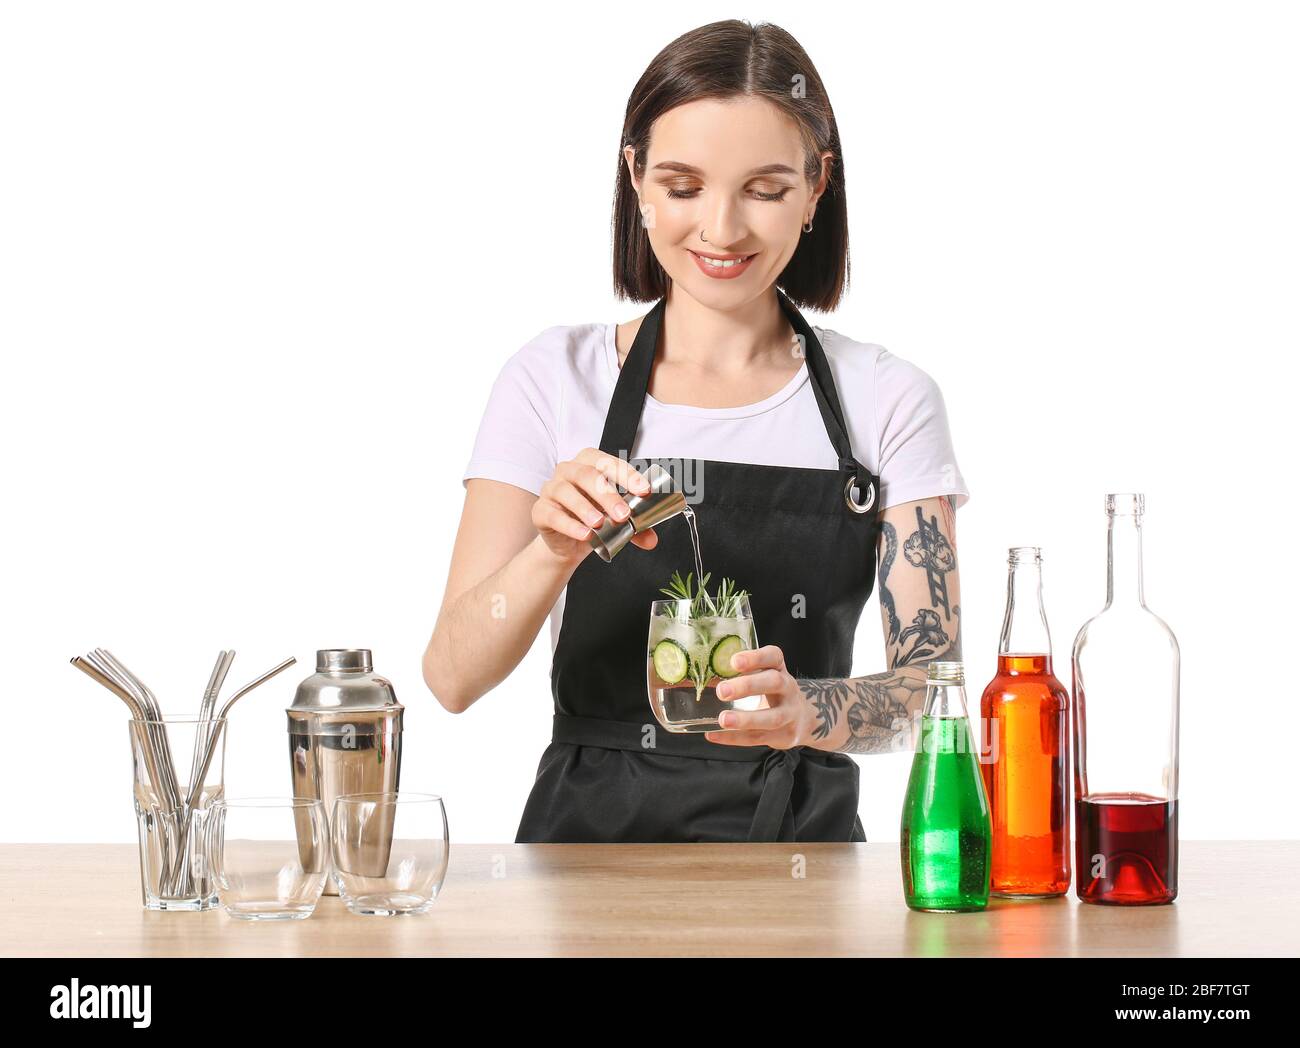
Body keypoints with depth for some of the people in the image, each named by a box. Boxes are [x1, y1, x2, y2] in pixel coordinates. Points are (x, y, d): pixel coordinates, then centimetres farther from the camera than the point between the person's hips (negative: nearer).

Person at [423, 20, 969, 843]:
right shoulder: (555, 380, 4)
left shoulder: (889, 402, 4)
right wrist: (554, 554, -21)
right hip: (589, 837, 0)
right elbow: (454, 679, -2)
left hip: (803, 844, 0)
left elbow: (932, 688, -4)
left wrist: (805, 710, -25)